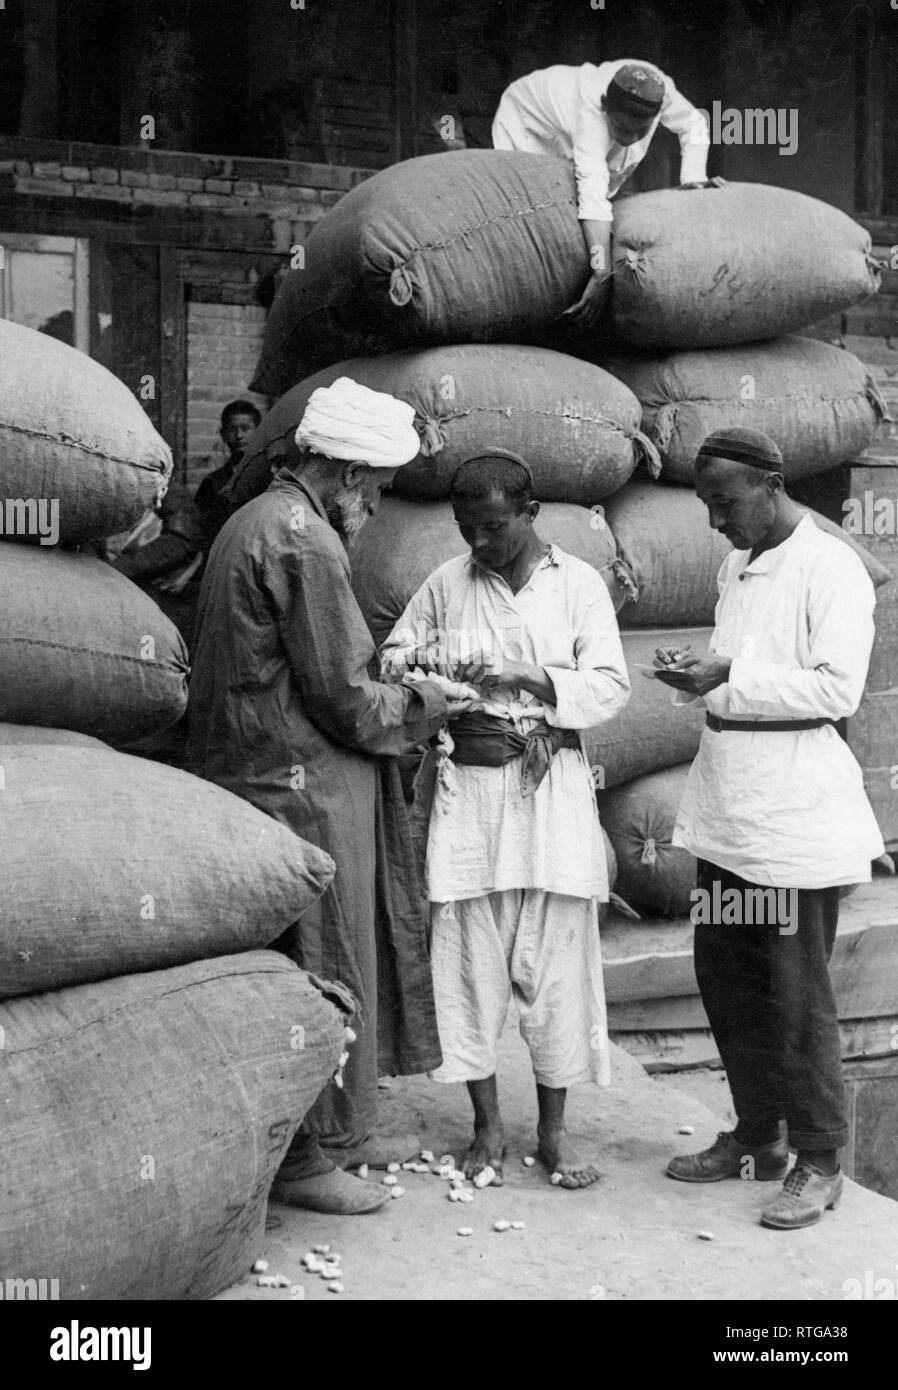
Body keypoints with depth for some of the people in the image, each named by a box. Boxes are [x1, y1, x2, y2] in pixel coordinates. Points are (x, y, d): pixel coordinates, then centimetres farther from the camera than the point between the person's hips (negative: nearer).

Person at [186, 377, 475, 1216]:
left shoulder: (255, 521, 16)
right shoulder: (304, 540, -17)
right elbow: (345, 700, -18)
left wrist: (402, 690, 14)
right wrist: (436, 702, -2)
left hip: (257, 771, 10)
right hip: (303, 787, -10)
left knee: (357, 957, 17)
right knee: (325, 971, 0)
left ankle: (344, 1130, 28)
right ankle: (308, 1157, 12)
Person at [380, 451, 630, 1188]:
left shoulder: (579, 583, 3)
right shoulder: (447, 584, 7)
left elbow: (611, 686, -3)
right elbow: (392, 655, 16)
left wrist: (533, 677, -17)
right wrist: (419, 668, -7)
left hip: (553, 788, -1)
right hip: (469, 787, 2)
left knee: (557, 958, 1)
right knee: (471, 958, 3)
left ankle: (554, 1128, 15)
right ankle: (488, 1125, 17)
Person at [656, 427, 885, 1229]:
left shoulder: (831, 569, -10)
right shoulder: (736, 567, 15)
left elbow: (838, 688, -18)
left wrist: (730, 677, -20)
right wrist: (695, 676, 0)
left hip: (797, 813, -8)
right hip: (729, 808, 8)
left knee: (795, 993, 0)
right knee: (725, 976, 13)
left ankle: (818, 1161, 16)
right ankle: (757, 1138, 29)